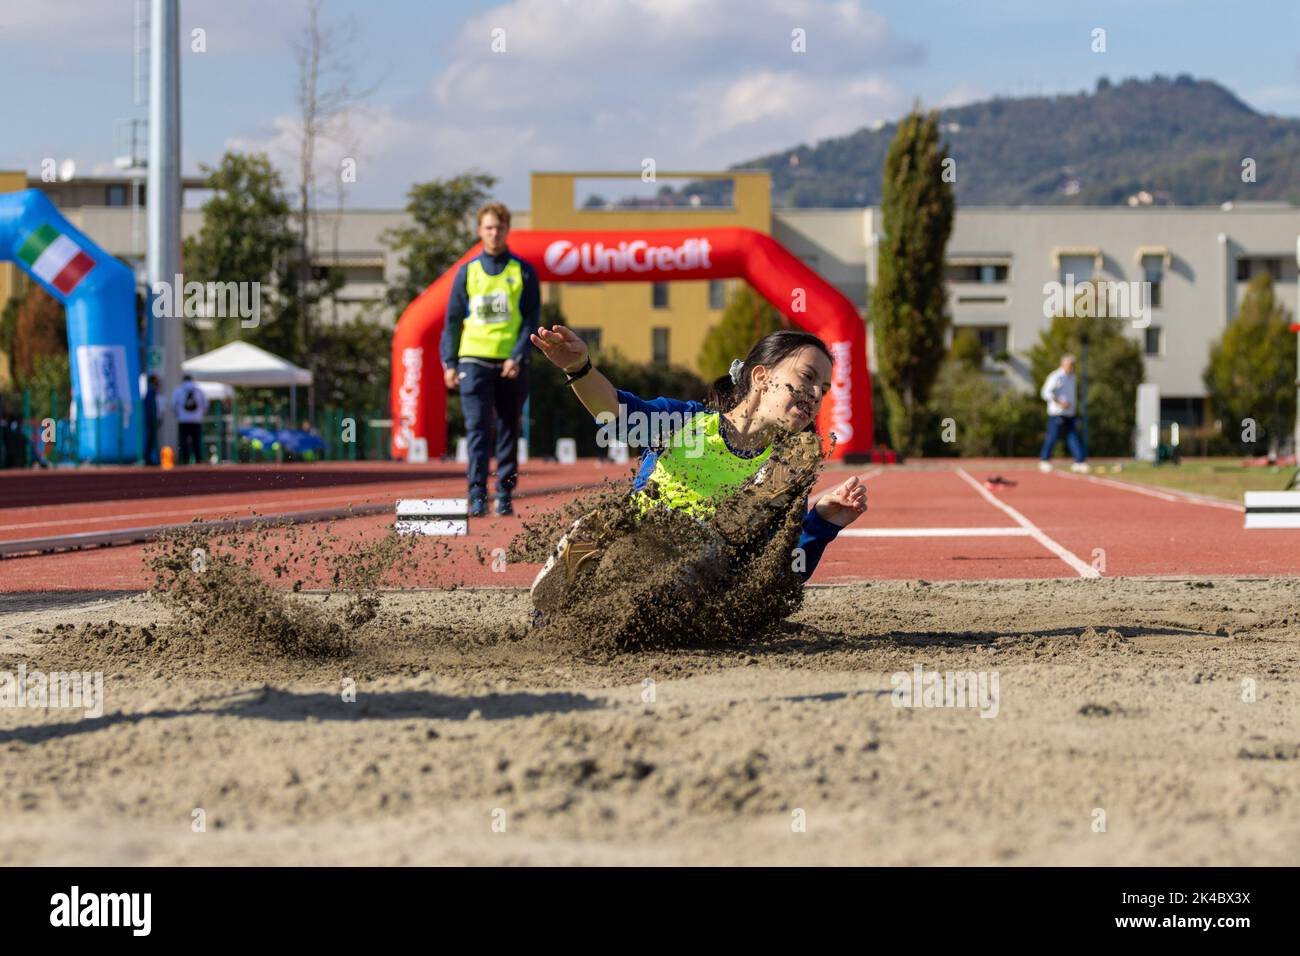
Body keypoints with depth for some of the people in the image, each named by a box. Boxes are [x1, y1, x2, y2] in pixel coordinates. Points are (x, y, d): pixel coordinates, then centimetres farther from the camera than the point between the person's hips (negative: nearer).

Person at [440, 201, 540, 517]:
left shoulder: (523, 272, 6)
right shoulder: (467, 272, 8)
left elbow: (531, 319, 1)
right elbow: (452, 320, 10)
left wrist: (518, 357, -11)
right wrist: (449, 363, 2)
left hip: (511, 364, 0)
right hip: (474, 360, 0)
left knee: (508, 431, 6)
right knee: (477, 428, -9)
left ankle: (504, 496, 12)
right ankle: (477, 497, -12)